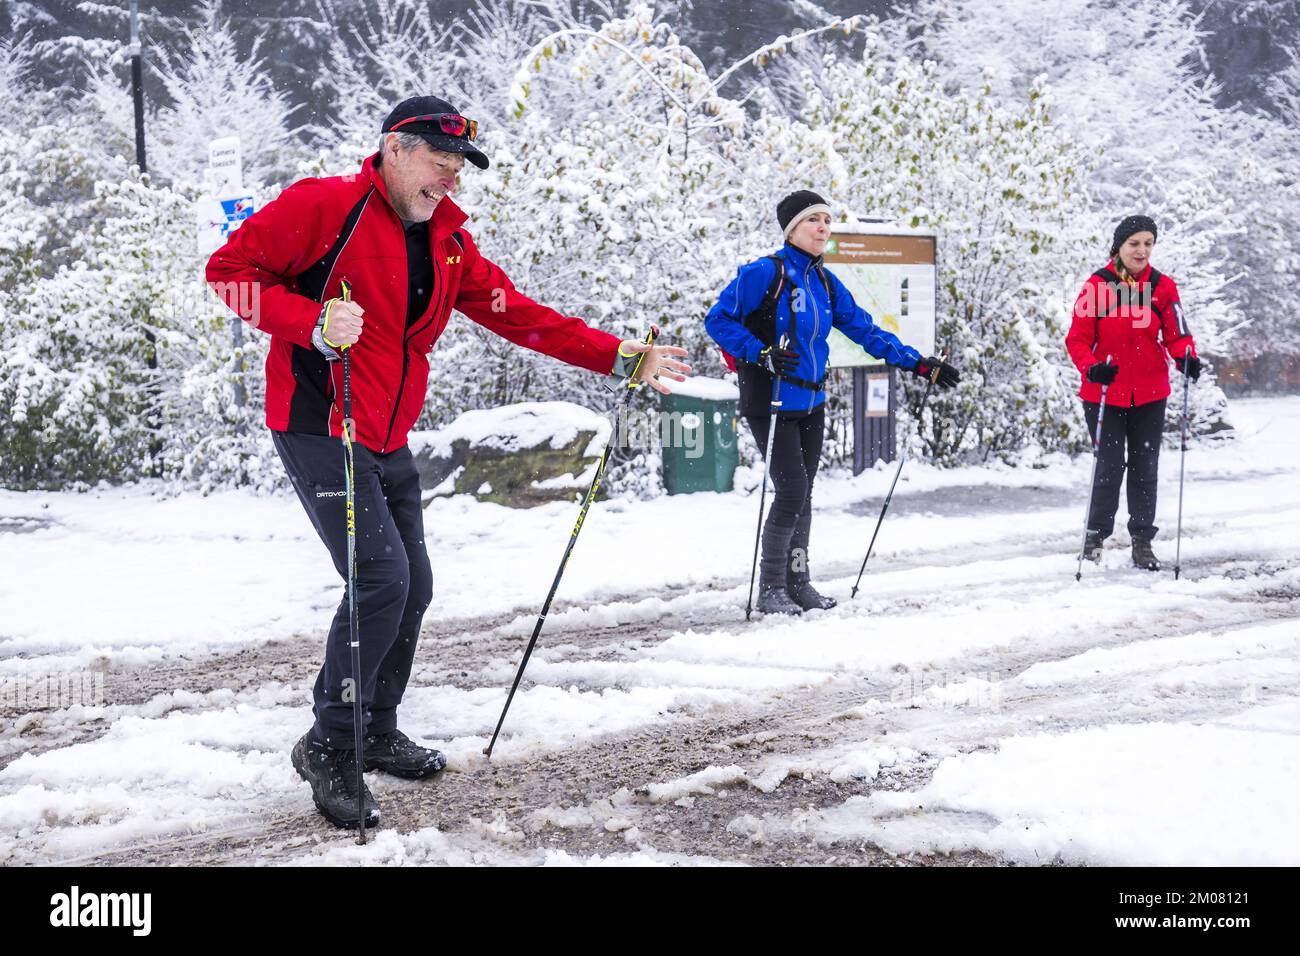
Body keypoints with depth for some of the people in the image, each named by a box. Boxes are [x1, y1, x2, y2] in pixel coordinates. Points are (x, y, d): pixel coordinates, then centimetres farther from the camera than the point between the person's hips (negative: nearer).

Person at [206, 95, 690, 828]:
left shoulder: (448, 242, 9)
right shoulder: (325, 206, -12)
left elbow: (520, 316, 8)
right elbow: (231, 270, -11)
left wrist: (620, 358, 1)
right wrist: (313, 323, -25)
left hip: (390, 442, 8)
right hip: (319, 429, -8)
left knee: (413, 588, 12)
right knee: (382, 578, -17)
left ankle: (376, 733, 32)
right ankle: (328, 747, -1)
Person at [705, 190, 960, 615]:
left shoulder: (825, 283, 9)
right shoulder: (764, 273, -12)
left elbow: (865, 330, 14)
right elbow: (718, 320, -11)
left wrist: (918, 363, 9)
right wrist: (762, 355, -22)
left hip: (811, 404, 7)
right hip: (770, 404, -7)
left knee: (803, 494, 11)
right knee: (792, 492, -10)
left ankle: (797, 582, 22)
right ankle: (770, 589, 3)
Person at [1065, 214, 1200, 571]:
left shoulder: (1163, 286, 0)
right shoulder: (1097, 285, -8)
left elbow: (1176, 334, 0)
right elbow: (1077, 338, -6)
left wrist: (1186, 358, -21)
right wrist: (1091, 368, -24)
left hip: (1149, 394, 3)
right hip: (1104, 393, -3)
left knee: (1145, 467, 9)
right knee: (1110, 466, -2)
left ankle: (1142, 541, 20)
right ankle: (1095, 535, 16)